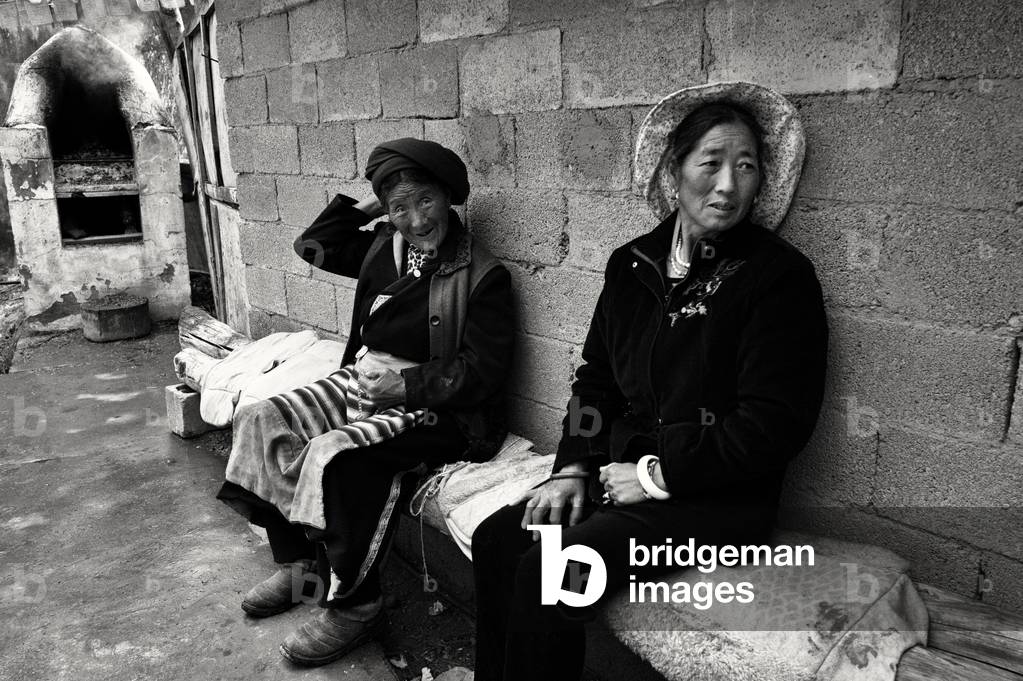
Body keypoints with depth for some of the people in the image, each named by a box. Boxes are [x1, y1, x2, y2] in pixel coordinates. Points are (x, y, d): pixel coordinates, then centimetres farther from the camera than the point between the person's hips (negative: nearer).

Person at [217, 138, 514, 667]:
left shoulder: (482, 275, -12)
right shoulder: (383, 246, 8)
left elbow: (481, 372, -15)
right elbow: (313, 246, 21)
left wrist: (406, 385, -21)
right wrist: (364, 208, 8)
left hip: (431, 407, -8)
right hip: (360, 382, 8)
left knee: (336, 455, -30)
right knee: (260, 421, -3)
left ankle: (353, 606, -11)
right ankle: (300, 563, 7)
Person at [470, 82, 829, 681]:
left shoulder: (781, 276, -10)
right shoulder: (632, 264, 8)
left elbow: (776, 423, -15)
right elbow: (596, 379, 12)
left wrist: (659, 474, -14)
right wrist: (573, 469, -1)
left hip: (719, 498, -6)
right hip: (623, 470, 6)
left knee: (551, 569, -22)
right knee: (496, 538, -10)